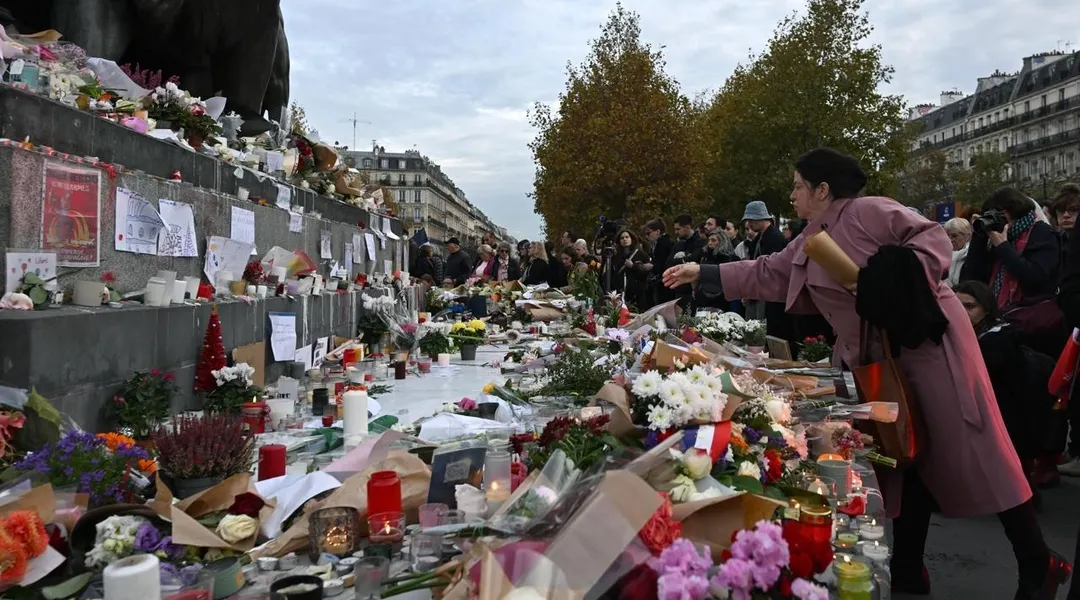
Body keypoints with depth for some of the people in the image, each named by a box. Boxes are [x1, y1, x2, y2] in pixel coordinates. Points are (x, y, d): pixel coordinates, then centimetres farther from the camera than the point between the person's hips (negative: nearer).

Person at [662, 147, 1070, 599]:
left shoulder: (869, 211, -11)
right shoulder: (809, 244, 14)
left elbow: (932, 237, -15)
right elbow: (765, 274, 18)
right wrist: (702, 273, 16)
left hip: (928, 342, -8)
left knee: (968, 452, -5)